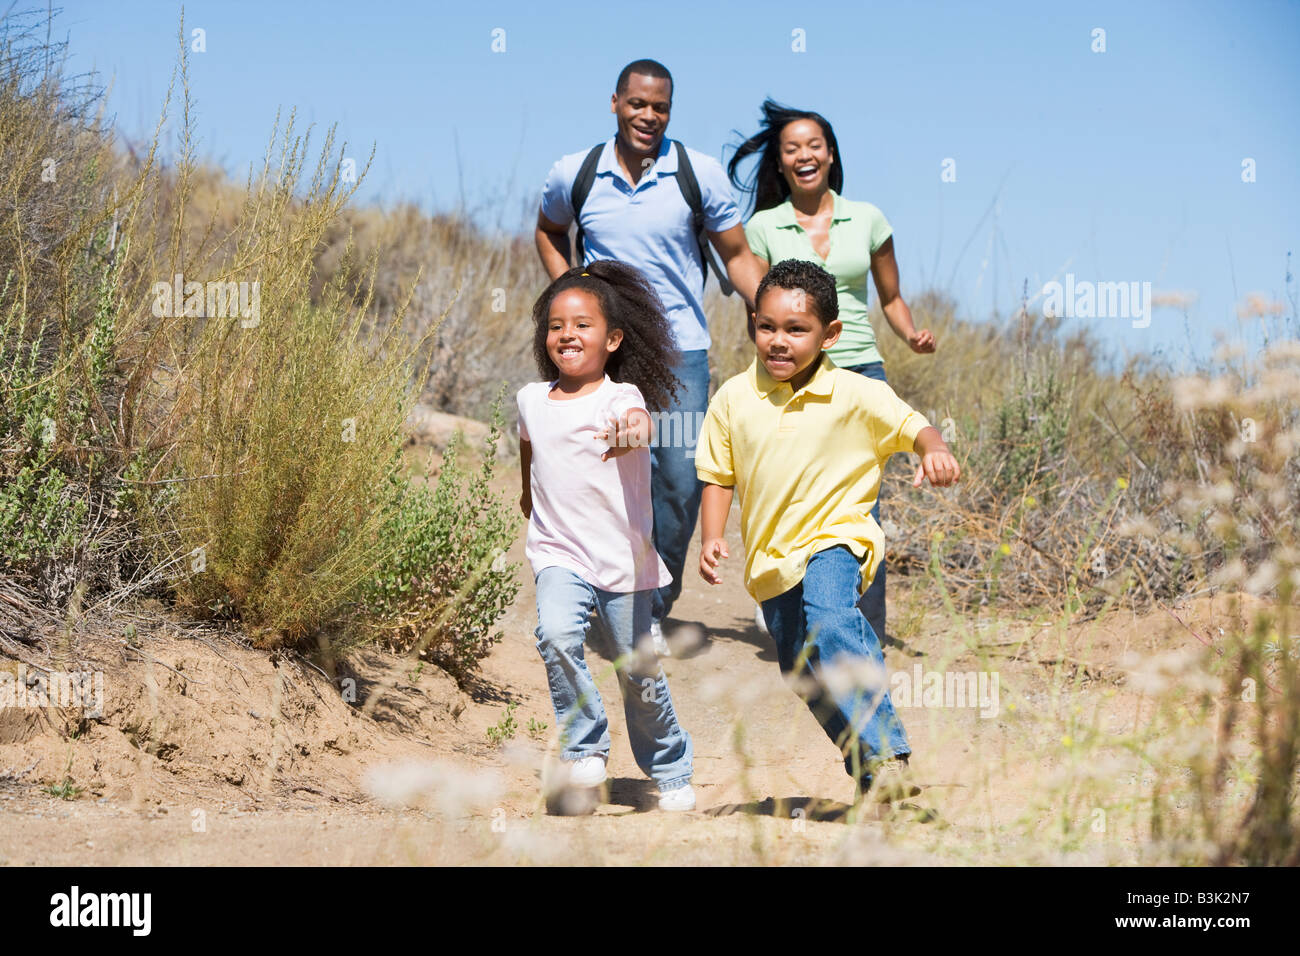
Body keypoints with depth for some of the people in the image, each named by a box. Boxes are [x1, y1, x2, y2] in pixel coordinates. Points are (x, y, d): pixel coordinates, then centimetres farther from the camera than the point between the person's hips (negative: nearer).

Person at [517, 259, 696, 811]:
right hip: (560, 555, 2)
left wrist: (629, 432, -58)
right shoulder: (532, 400, 4)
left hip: (622, 558, -2)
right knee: (556, 634, -28)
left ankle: (671, 772, 32)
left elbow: (640, 424, -36)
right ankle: (585, 744, -9)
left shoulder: (622, 398, -11)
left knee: (639, 674, 7)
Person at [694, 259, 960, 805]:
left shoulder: (855, 396, -8)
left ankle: (885, 755, -36)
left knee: (831, 622, -35)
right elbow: (718, 475, 8)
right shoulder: (734, 399, 0)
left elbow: (912, 427, -8)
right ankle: (870, 777, 35)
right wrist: (711, 537, -5)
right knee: (805, 673, 15)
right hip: (772, 556, 5)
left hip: (835, 536, -5)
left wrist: (934, 450, -31)